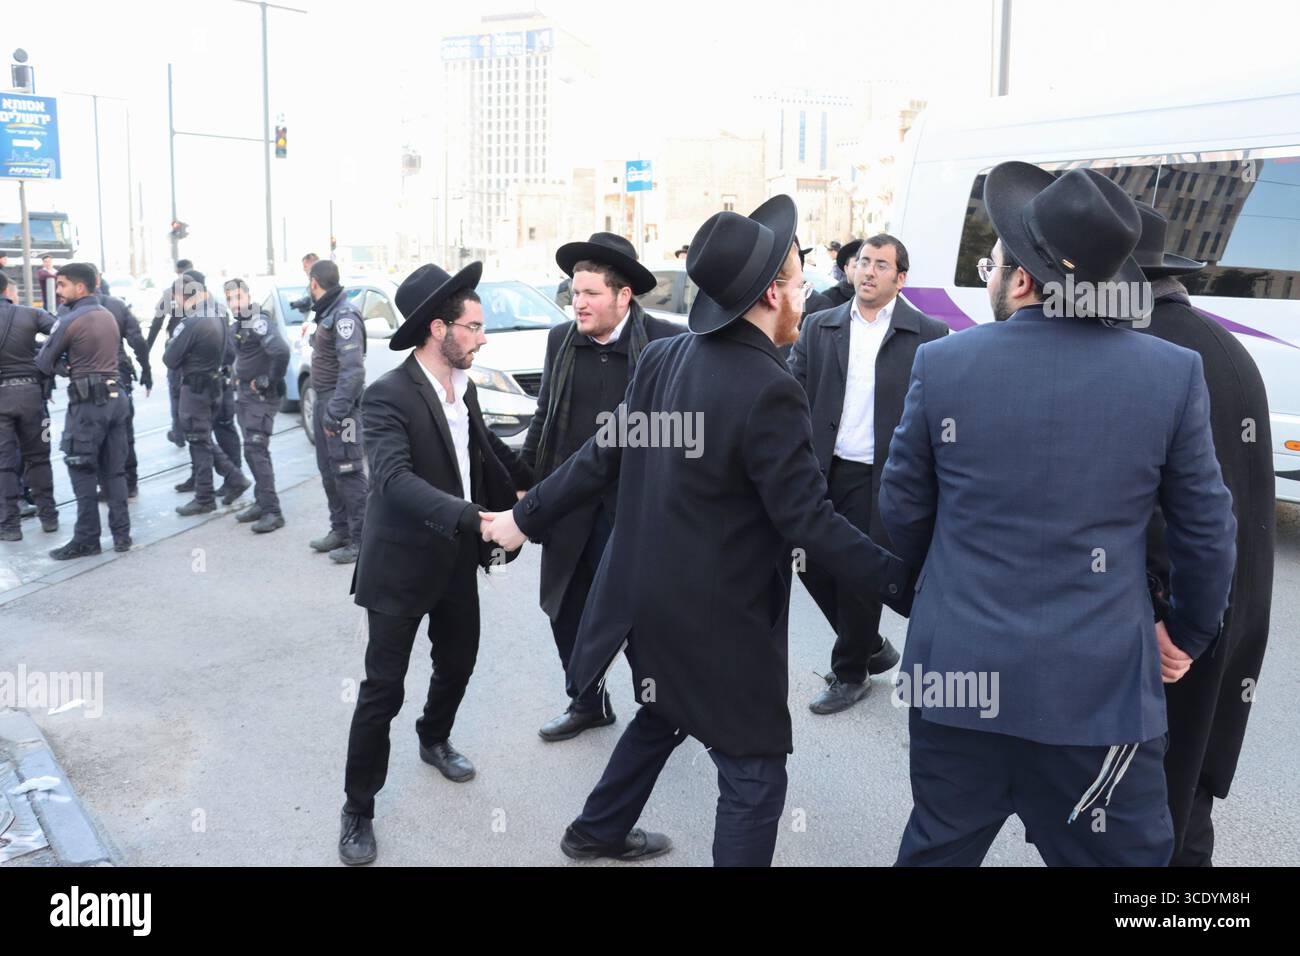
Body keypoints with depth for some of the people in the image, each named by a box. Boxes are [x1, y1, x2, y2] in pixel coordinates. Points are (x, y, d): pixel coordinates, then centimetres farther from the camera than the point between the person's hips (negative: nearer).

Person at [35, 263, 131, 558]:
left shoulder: (69, 320, -11)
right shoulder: (108, 315, 12)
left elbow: (44, 363, -5)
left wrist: (61, 367, 15)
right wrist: (71, 364, 4)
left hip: (87, 402, -7)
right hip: (115, 395, 7)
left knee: (82, 472, 1)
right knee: (114, 470, 10)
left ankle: (86, 540, 5)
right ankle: (121, 534, 12)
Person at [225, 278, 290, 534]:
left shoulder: (259, 322, -17)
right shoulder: (239, 324, 13)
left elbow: (281, 352, -33)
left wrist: (270, 381, -22)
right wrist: (239, 377, 15)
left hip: (261, 396, -10)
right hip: (246, 393, 10)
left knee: (256, 450, -13)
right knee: (254, 450, 14)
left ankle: (272, 511, -12)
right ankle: (261, 503, 24)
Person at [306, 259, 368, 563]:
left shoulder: (344, 315, -17)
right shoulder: (326, 313, 15)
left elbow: (353, 368, -25)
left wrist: (337, 410, -28)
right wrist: (322, 404, 14)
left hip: (339, 402, -10)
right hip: (324, 400, 10)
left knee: (348, 472, -7)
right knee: (329, 470, 15)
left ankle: (361, 541, -2)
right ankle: (340, 530, 26)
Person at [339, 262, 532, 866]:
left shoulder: (463, 389, 1)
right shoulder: (388, 397, -23)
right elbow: (395, 479, -37)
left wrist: (523, 484, 20)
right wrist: (476, 517, -47)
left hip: (458, 560, 7)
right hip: (402, 566, -7)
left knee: (458, 662, 22)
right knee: (383, 690, 1)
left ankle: (434, 740, 50)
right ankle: (358, 810, 17)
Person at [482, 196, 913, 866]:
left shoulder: (661, 358, -2)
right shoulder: (769, 391, -23)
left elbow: (601, 459, 4)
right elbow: (809, 522, -22)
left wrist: (525, 517, 17)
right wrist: (910, 587, -16)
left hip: (649, 598, 8)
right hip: (719, 622, -8)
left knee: (662, 716, 32)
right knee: (754, 776, 7)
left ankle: (598, 831, 49)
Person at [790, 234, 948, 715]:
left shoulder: (928, 335, -3)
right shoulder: (818, 327, 6)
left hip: (881, 477, -4)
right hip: (821, 471, 4)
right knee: (813, 566, 9)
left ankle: (849, 674, 27)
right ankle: (872, 647, 33)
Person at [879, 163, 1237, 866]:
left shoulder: (941, 363, -6)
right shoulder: (1174, 373, -6)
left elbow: (902, 509, 4)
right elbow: (1206, 533, 2)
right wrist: (1189, 635, 20)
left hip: (957, 675, 1)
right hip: (1100, 686, -1)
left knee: (937, 848, 19)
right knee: (1124, 854, 15)